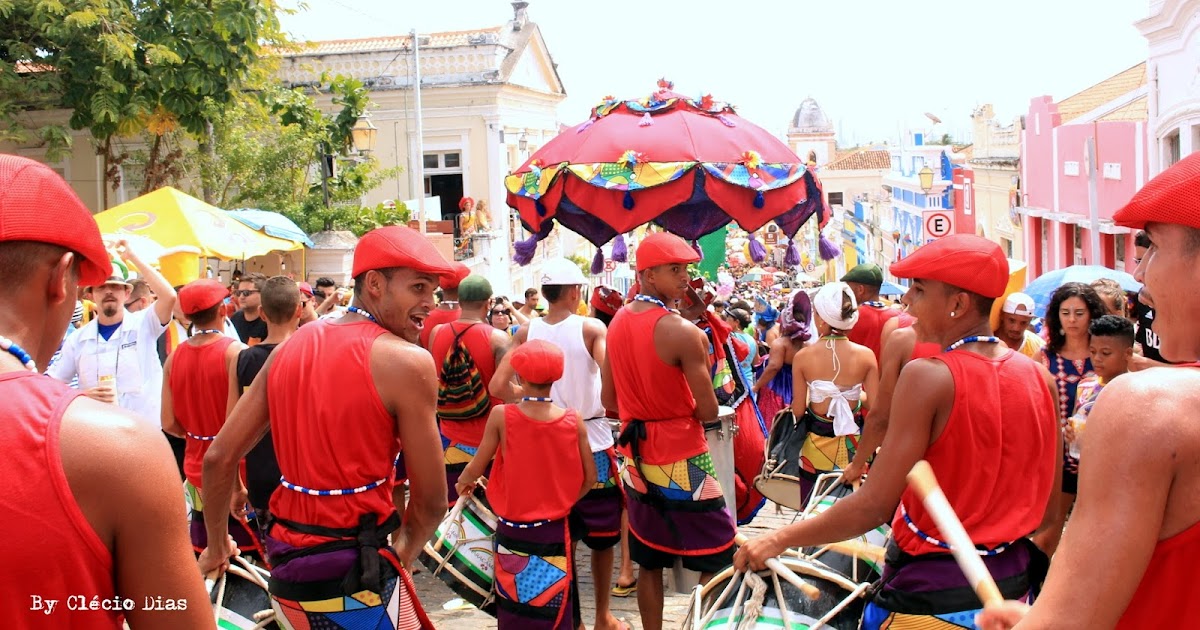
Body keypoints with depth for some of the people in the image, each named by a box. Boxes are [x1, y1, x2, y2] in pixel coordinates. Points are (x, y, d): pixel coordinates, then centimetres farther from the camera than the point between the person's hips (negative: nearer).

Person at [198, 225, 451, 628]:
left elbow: (219, 458, 5)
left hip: (285, 570, 7)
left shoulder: (292, 346, 4)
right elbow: (430, 501, -11)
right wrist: (401, 555, 8)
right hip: (353, 579, -6)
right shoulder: (407, 361, -14)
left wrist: (216, 545, 19)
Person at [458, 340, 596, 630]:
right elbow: (590, 479, -1)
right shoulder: (573, 420, -8)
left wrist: (461, 484, 17)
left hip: (512, 532, -1)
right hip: (554, 532, 1)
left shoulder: (501, 416, -13)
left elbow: (474, 470, -5)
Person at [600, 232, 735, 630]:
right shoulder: (682, 331, -19)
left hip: (637, 457, 7)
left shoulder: (617, 323, 4)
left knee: (649, 561, 16)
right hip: (681, 461, -7)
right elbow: (709, 413, -16)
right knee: (719, 560, 5)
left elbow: (609, 400, 9)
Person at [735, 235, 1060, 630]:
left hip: (932, 592, -6)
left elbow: (873, 507, -22)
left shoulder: (928, 377, -20)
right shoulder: (1040, 378, -4)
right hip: (1012, 582, 6)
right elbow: (1047, 506, 4)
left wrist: (779, 539, -12)